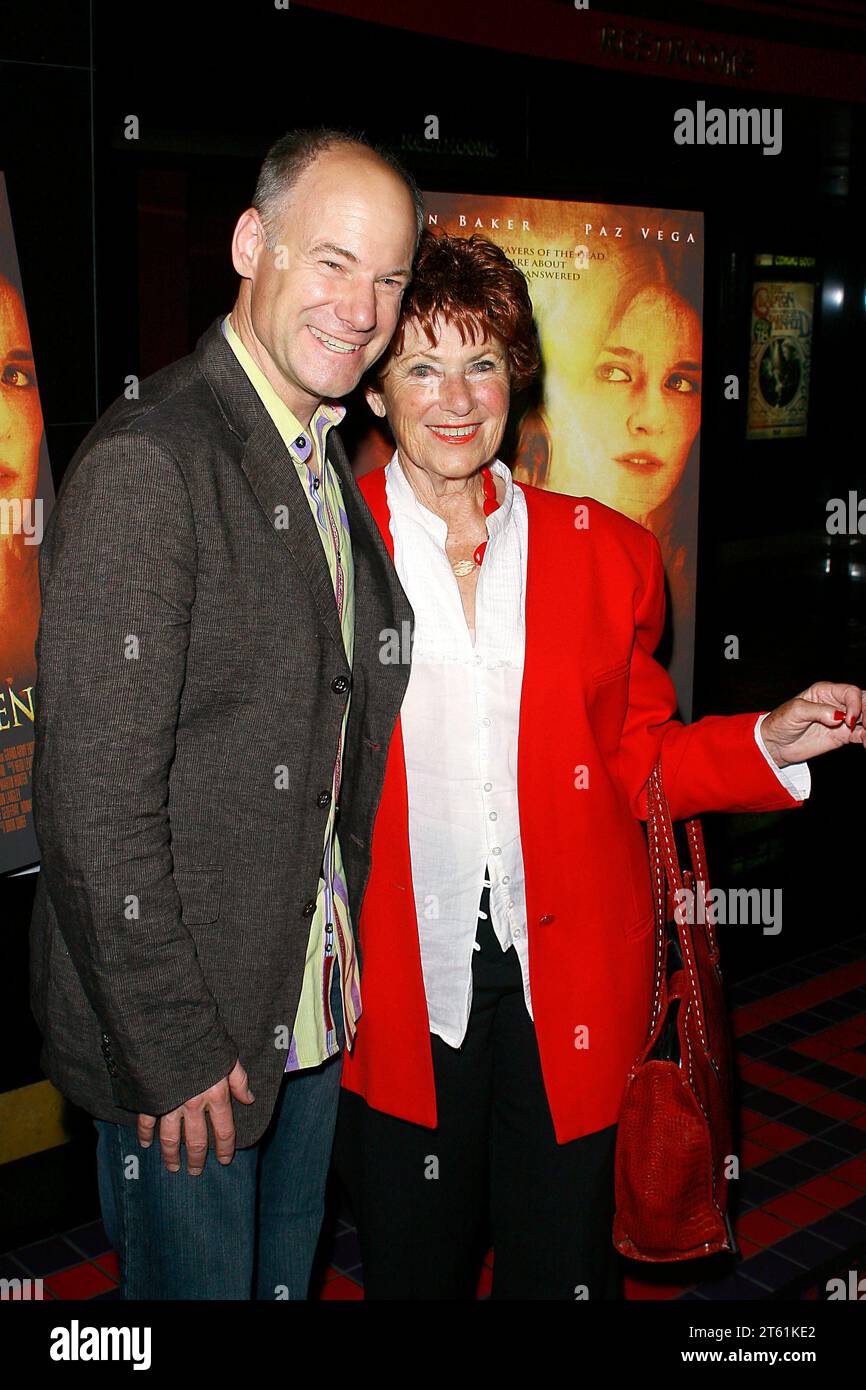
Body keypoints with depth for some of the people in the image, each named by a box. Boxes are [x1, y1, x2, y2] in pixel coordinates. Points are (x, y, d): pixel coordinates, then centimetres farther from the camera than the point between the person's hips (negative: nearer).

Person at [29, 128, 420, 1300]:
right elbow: (95, 798, -23)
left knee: (286, 1275, 24)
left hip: (314, 1018, 8)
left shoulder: (332, 468, 7)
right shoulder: (147, 464, -21)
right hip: (184, 1038, -8)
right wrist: (169, 1048, -18)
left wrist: (346, 973, 9)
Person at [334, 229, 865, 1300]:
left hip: (568, 986, 1)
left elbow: (635, 762, 9)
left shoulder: (605, 552, 3)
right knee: (413, 1271, 15)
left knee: (565, 1269, 13)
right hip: (395, 989, -1)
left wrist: (769, 741, -6)